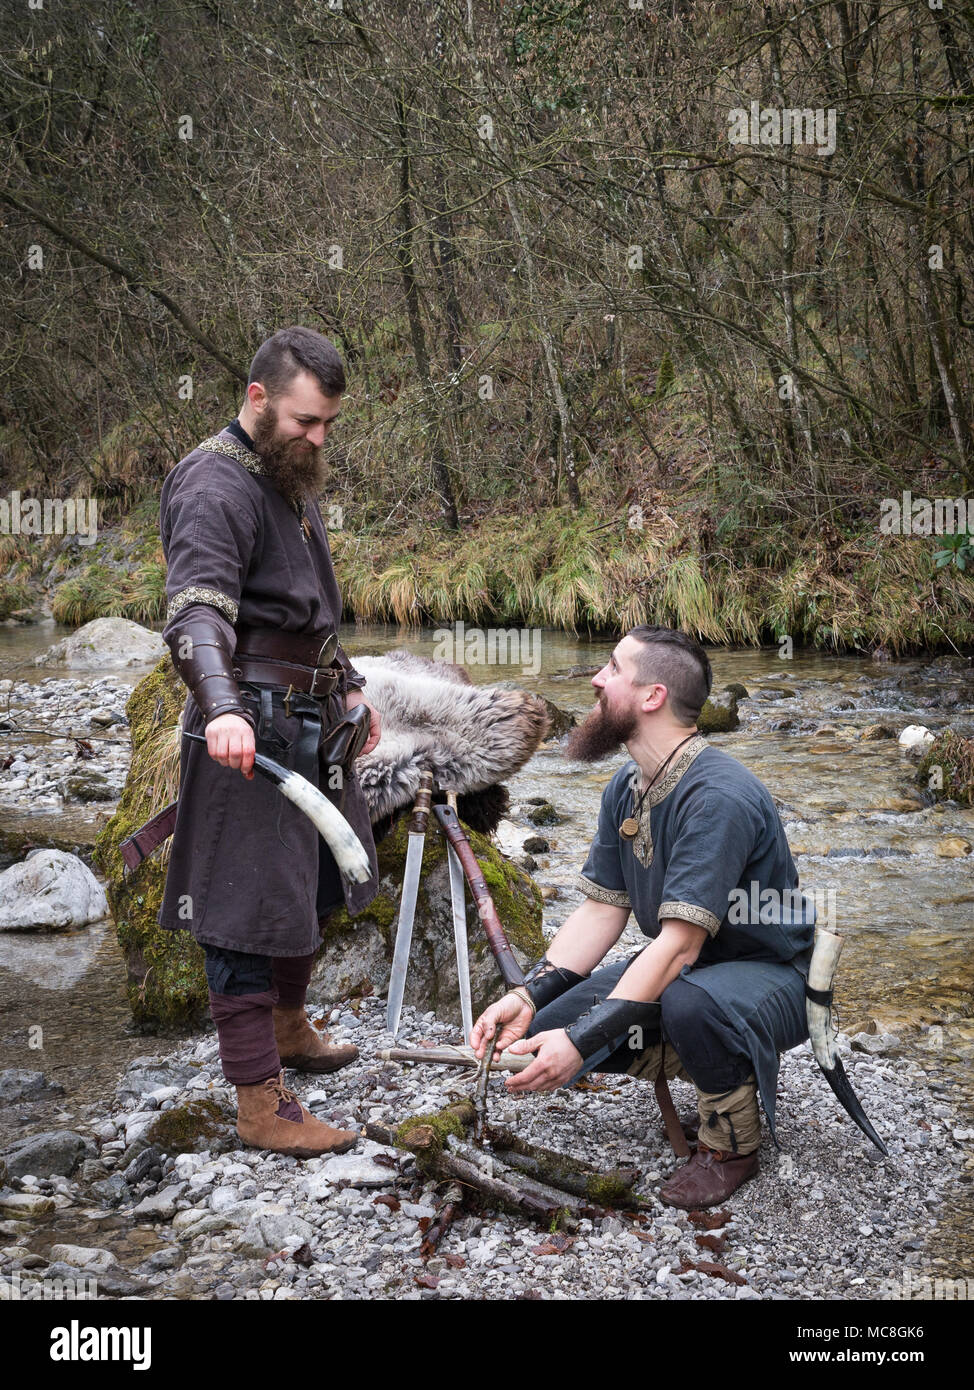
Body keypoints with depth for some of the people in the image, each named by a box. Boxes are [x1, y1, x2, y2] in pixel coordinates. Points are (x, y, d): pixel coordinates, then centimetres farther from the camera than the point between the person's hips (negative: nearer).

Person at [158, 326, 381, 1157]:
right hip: (249, 729, -10)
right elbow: (195, 612, -31)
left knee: (317, 881, 22)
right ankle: (262, 1105, 0)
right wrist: (220, 709, -46)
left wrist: (348, 684, 28)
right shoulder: (216, 485, -17)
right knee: (248, 910, -5)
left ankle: (288, 1028, 43)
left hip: (311, 720, 10)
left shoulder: (291, 477, 16)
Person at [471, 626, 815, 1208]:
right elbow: (602, 910, 0)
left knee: (689, 1002, -41)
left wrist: (583, 1040, -36)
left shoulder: (719, 796, -29)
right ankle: (719, 1060, 12)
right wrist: (528, 997, -14)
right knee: (546, 1033, -6)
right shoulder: (626, 788, 0)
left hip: (769, 973, -8)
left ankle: (732, 1143, -9)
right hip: (678, 966, 8)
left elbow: (680, 945, -33)